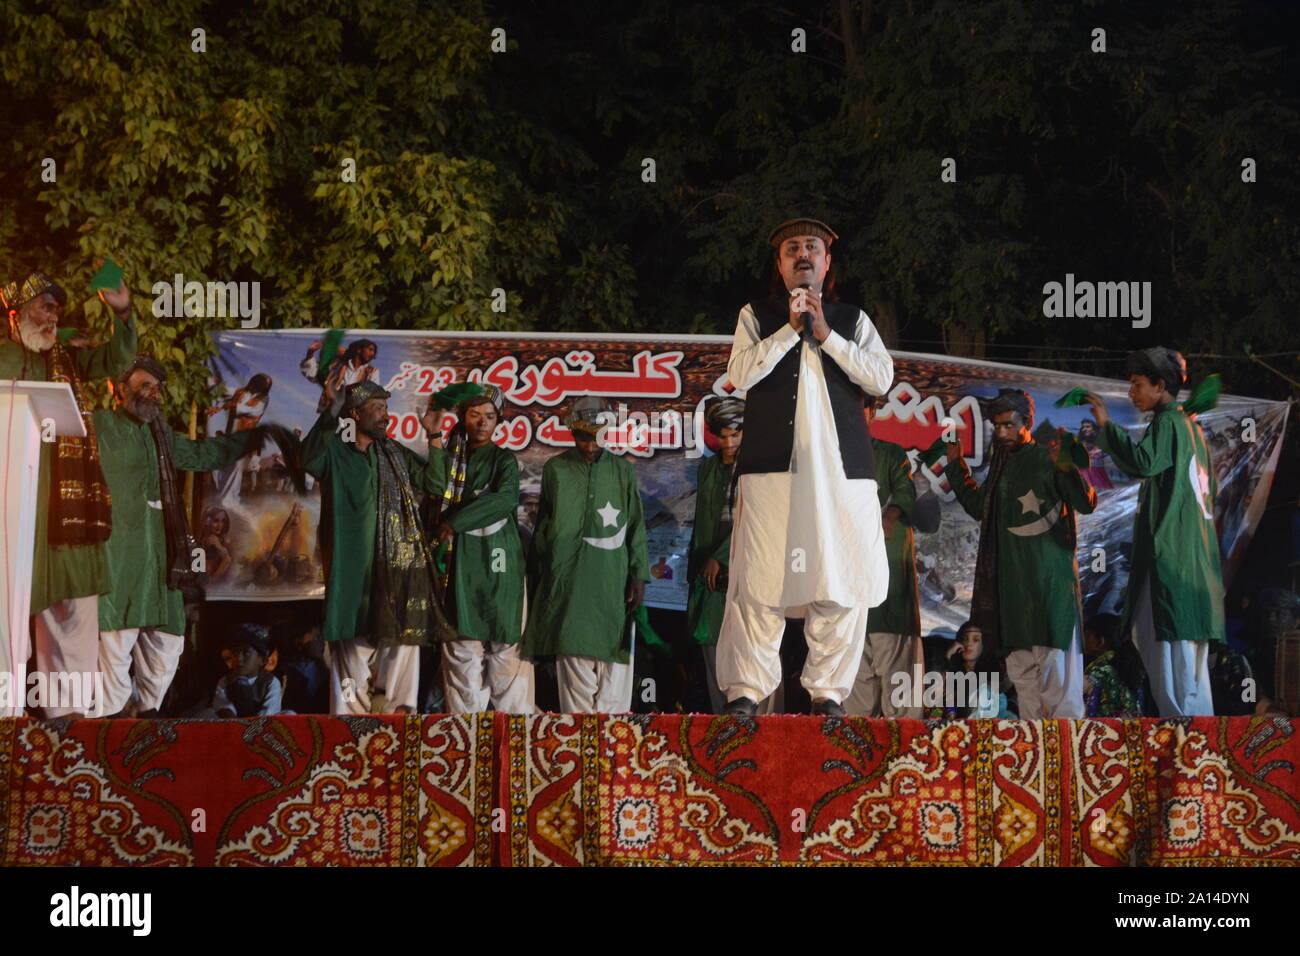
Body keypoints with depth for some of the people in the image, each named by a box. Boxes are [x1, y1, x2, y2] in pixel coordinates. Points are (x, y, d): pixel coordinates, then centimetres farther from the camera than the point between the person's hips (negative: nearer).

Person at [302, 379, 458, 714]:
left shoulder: (396, 454, 17)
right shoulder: (335, 452, 1)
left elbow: (435, 484, 12)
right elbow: (309, 457, -21)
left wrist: (433, 436, 4)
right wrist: (331, 413, -31)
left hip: (398, 568, 5)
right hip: (355, 570, -5)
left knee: (403, 639, 5)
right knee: (356, 648, -3)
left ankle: (399, 709, 11)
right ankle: (352, 715, 2)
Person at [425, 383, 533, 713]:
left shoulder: (503, 460, 6)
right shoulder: (450, 457, 14)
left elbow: (506, 499, -15)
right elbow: (437, 490, -7)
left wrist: (453, 522, -15)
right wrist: (435, 439, -10)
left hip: (499, 562, -2)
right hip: (460, 561, 2)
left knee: (506, 644, -4)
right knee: (463, 647, 0)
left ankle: (512, 716, -2)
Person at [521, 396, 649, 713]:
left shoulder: (623, 472, 9)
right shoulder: (555, 470, 8)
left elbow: (636, 527, 10)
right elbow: (542, 525, 14)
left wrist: (639, 575, 2)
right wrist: (538, 574, 12)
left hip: (612, 578, 0)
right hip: (567, 578, 0)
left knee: (613, 660, -3)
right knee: (573, 653, -4)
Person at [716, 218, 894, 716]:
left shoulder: (853, 320, 18)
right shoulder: (757, 316, 15)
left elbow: (881, 377, 3)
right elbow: (740, 374, -1)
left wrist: (825, 334, -3)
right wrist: (791, 329, -5)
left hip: (840, 467, 2)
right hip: (773, 466, -2)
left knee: (841, 580, -3)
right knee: (760, 578, -7)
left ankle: (828, 690, 4)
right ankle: (746, 689, -3)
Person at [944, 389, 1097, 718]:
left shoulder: (1047, 458, -6)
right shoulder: (1001, 465, 15)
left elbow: (1086, 503, -16)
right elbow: (979, 508, 29)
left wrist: (1064, 465, -30)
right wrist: (956, 467, 25)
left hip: (1049, 577, -8)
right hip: (1011, 577, 8)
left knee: (1054, 655, -11)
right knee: (1020, 664, 11)